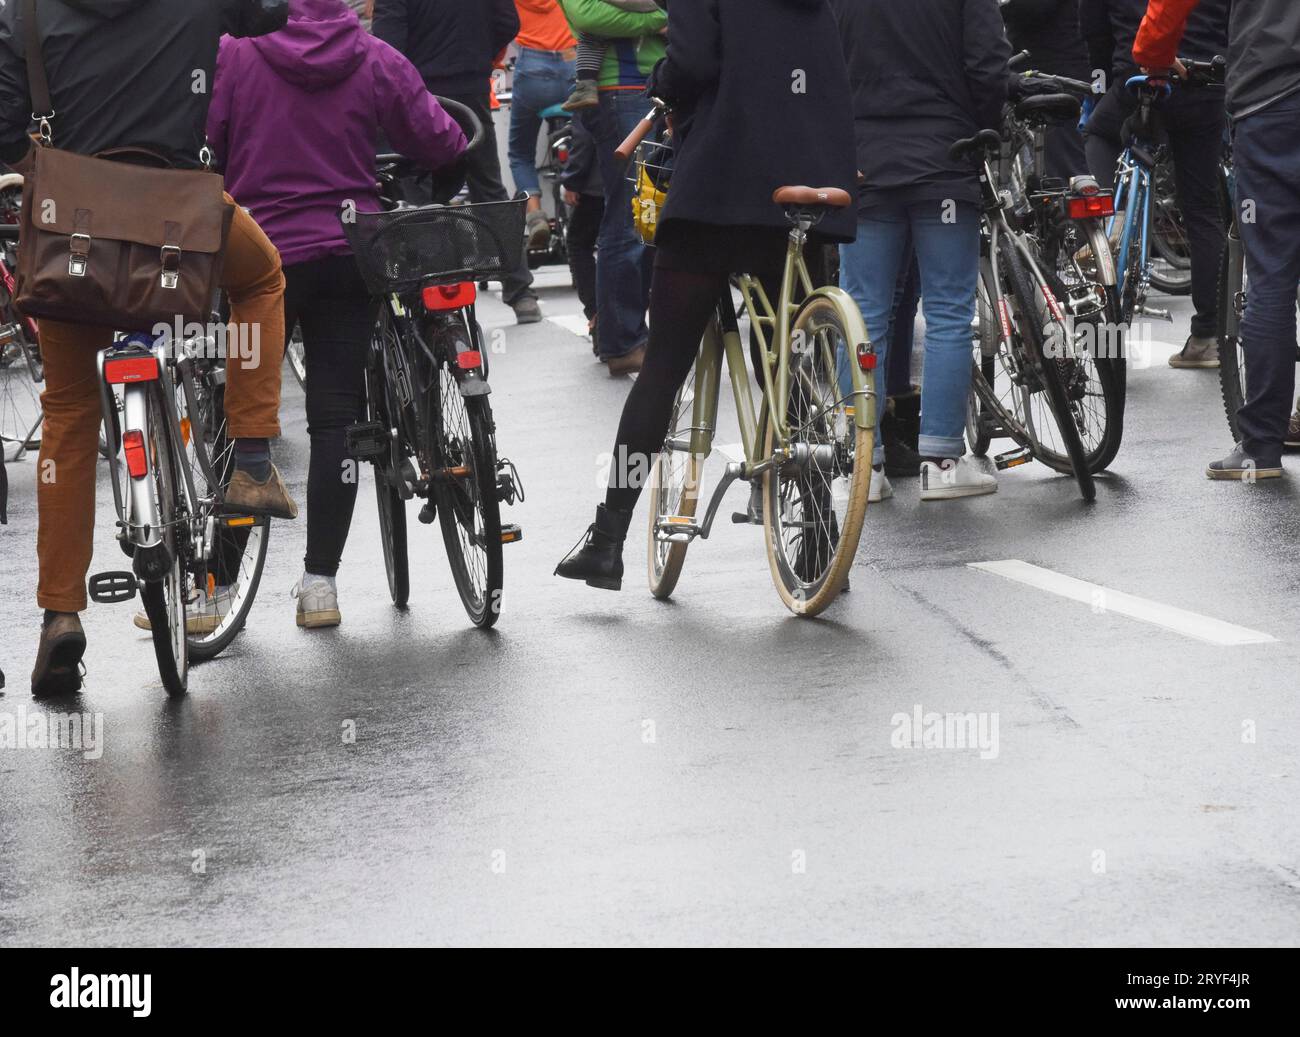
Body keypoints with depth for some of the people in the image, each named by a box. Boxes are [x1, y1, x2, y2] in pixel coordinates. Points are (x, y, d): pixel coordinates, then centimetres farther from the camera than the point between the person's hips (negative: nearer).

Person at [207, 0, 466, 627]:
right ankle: (321, 582, 4)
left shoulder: (232, 54, -7)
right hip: (348, 255, 2)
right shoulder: (374, 59, 0)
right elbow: (440, 145, 4)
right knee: (335, 416, 7)